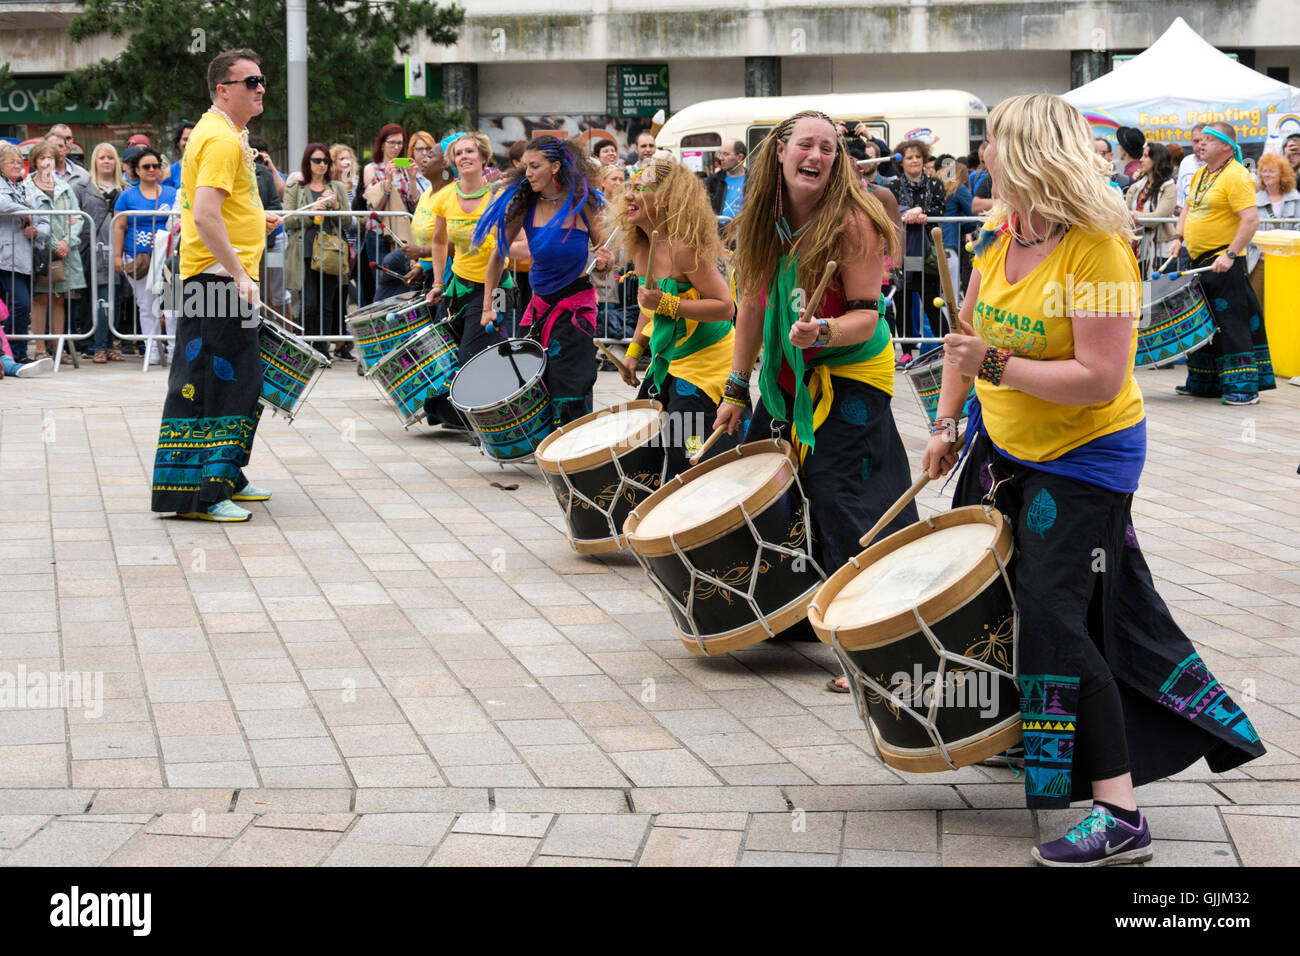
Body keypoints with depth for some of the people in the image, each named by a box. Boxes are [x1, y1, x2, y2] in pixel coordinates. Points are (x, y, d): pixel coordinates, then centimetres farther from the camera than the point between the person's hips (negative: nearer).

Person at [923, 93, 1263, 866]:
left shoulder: (1097, 250, -24)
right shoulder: (1001, 237, -1)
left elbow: (1101, 379, -29)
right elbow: (970, 335, 13)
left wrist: (997, 366, -31)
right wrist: (947, 423, 9)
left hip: (1082, 459, -8)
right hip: (1004, 444, 9)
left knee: (1054, 620, -13)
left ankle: (1120, 816, -9)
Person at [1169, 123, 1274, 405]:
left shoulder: (1236, 176, -14)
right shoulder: (1200, 175, 14)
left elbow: (1251, 219, -21)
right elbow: (1188, 209, 24)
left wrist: (1230, 255, -27)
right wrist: (1178, 237, 6)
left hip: (1223, 263, -9)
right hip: (1199, 260, 9)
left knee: (1230, 321, -10)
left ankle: (1243, 387, -9)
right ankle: (1204, 382, 23)